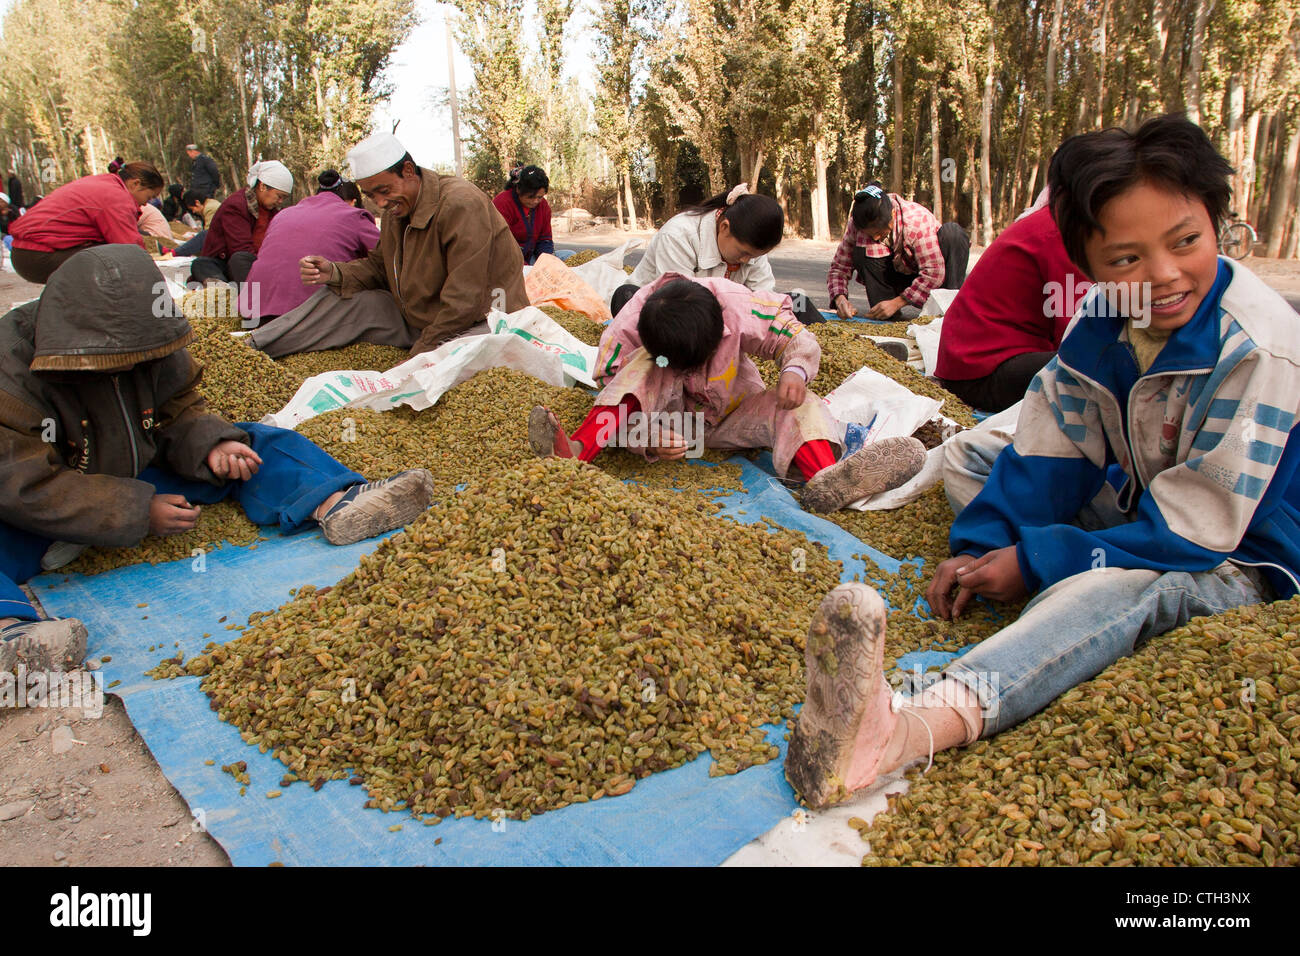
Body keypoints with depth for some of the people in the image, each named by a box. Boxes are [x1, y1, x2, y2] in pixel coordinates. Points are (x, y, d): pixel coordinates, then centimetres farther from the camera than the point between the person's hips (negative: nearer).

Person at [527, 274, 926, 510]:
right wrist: (648, 436, -38)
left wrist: (796, 370, -39)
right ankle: (578, 450, -49)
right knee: (643, 368, -32)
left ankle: (825, 478, -58)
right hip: (671, 417, -1)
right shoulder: (629, 330, -27)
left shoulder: (739, 307, -26)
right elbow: (616, 388, -20)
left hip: (731, 416, 2)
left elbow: (796, 338, -16)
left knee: (799, 406, -26)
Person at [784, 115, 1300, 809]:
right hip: (1137, 505, 8)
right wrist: (977, 546, -18)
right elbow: (1053, 452, -5)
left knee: (1110, 586, -43)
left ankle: (910, 732, -65)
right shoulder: (1102, 321, -7)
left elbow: (1192, 529, -28)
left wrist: (1033, 562, -28)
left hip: (1236, 552, -8)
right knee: (967, 458, 6)